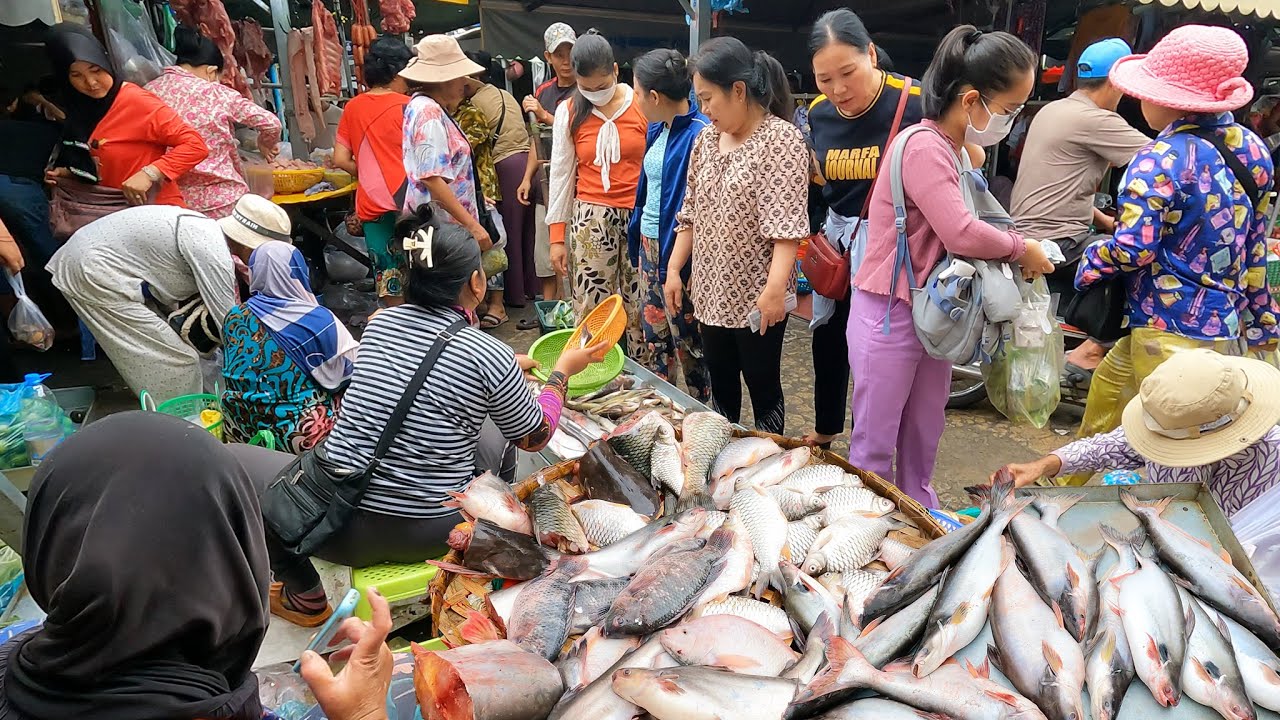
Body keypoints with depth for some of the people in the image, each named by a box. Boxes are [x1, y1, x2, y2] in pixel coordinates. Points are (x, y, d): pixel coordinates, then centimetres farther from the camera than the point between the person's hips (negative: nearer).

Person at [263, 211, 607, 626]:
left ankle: (307, 599, 32)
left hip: (341, 530, 2)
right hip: (431, 535, -1)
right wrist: (563, 371, 17)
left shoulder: (379, 323, 0)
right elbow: (536, 436, 3)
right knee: (497, 431, 23)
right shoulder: (488, 354, -13)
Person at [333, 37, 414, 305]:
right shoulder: (405, 106, -6)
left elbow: (341, 159, 8)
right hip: (406, 200, -4)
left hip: (372, 205, 5)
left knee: (388, 277, 9)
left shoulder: (353, 107, 8)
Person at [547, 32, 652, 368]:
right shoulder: (569, 112, 6)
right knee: (590, 309, -1)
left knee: (640, 306, 0)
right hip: (591, 218, 1)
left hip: (639, 216, -1)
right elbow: (561, 174, 8)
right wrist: (557, 236, 5)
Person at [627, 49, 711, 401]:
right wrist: (636, 239, 16)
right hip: (649, 243, 9)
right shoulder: (657, 130, 8)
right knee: (653, 333, 18)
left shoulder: (699, 135, -19)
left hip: (677, 250, -9)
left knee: (687, 341, 4)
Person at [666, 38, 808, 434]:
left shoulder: (781, 139, -13)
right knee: (720, 383, 17)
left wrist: (775, 288, -29)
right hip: (712, 289, 7)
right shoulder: (706, 139, 9)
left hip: (756, 295, -7)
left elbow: (786, 224, -21)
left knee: (762, 386, 6)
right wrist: (674, 269, 10)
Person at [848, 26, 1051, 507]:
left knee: (924, 440, 20)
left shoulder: (959, 150, 11)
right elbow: (962, 234, -27)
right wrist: (1022, 249, -11)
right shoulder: (925, 147, -20)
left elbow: (957, 233, 13)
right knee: (875, 449, 4)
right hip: (890, 315, -9)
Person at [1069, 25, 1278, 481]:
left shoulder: (1162, 159, -18)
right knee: (1107, 386, 24)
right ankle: (1073, 481, 40)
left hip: (1169, 332, -9)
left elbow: (1133, 247, -26)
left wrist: (1088, 261, -5)